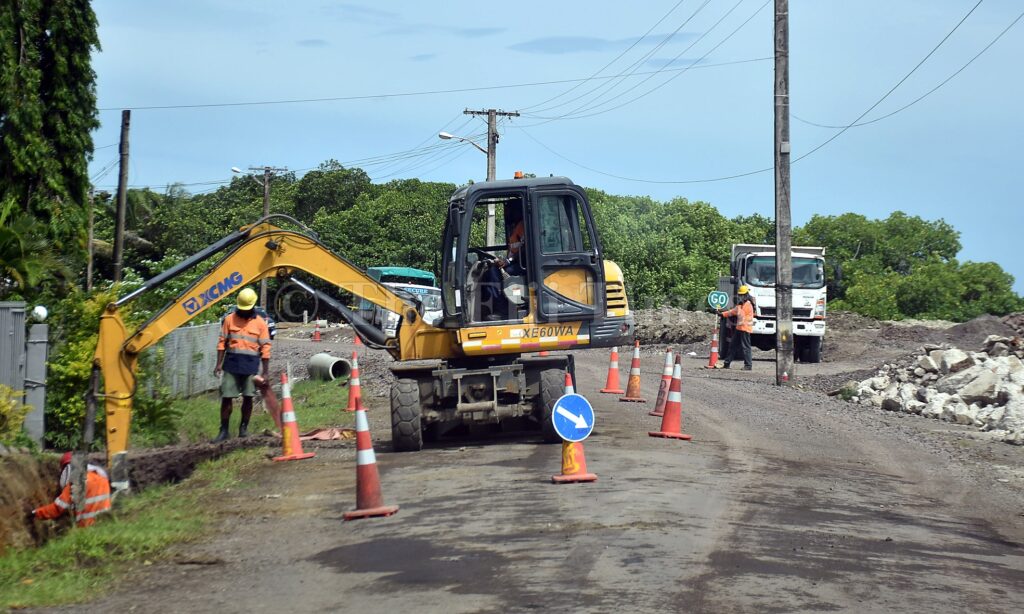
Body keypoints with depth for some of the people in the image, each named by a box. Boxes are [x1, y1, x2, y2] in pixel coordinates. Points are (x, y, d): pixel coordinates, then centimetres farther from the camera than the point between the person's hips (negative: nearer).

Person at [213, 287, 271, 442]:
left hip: (251, 365, 0)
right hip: (231, 363, 0)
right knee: (226, 397, -1)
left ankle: (244, 427, 18)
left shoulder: (260, 323, 2)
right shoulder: (230, 319, 4)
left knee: (248, 397, 5)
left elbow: (265, 348, 2)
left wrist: (266, 371, -2)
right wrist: (219, 364, -2)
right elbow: (222, 342, 5)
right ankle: (223, 430, 4)